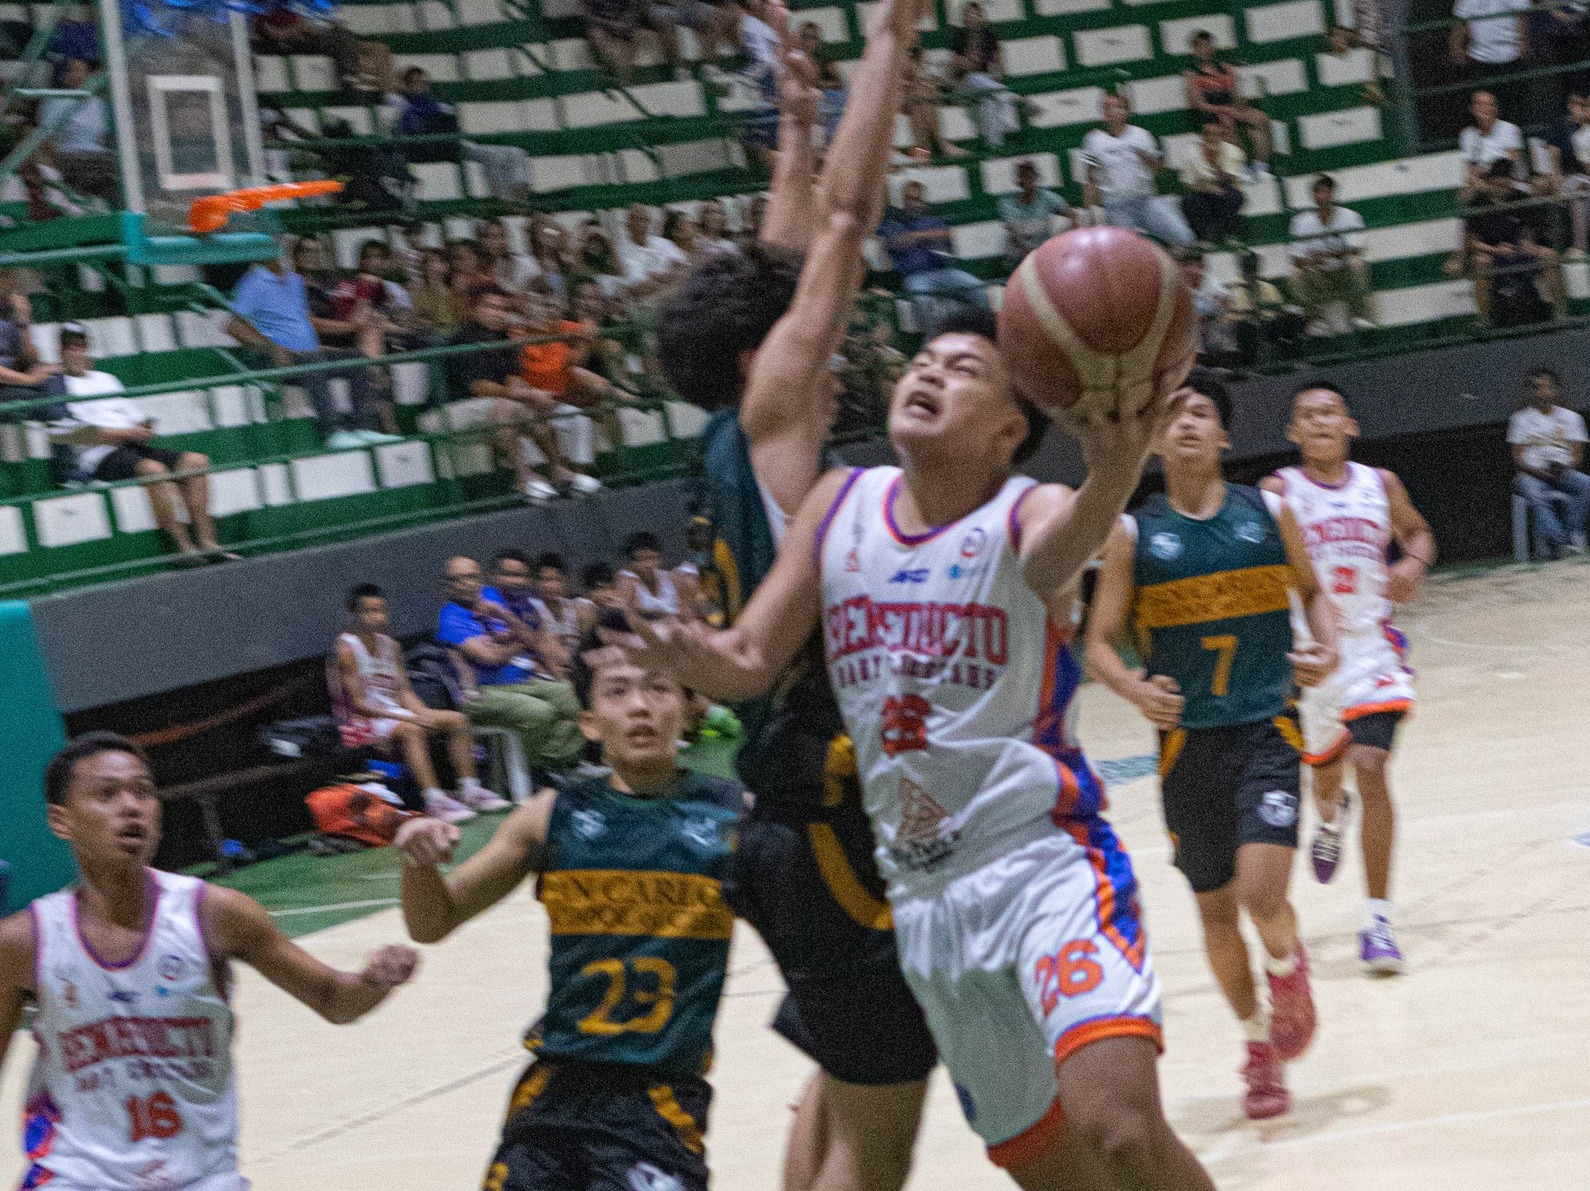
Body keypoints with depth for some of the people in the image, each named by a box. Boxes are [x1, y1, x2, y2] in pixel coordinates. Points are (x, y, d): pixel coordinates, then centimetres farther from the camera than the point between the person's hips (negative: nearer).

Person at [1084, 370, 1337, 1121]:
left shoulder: (1269, 513, 0)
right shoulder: (1133, 534, -2)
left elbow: (1311, 592, 16)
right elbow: (1098, 643, 1)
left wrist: (1326, 648, -4)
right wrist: (1134, 689, -19)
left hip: (1267, 730, -1)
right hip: (1188, 742, 1)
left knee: (1263, 892, -20)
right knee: (1216, 908, 9)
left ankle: (1289, 973, 14)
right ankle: (1261, 1048, 29)